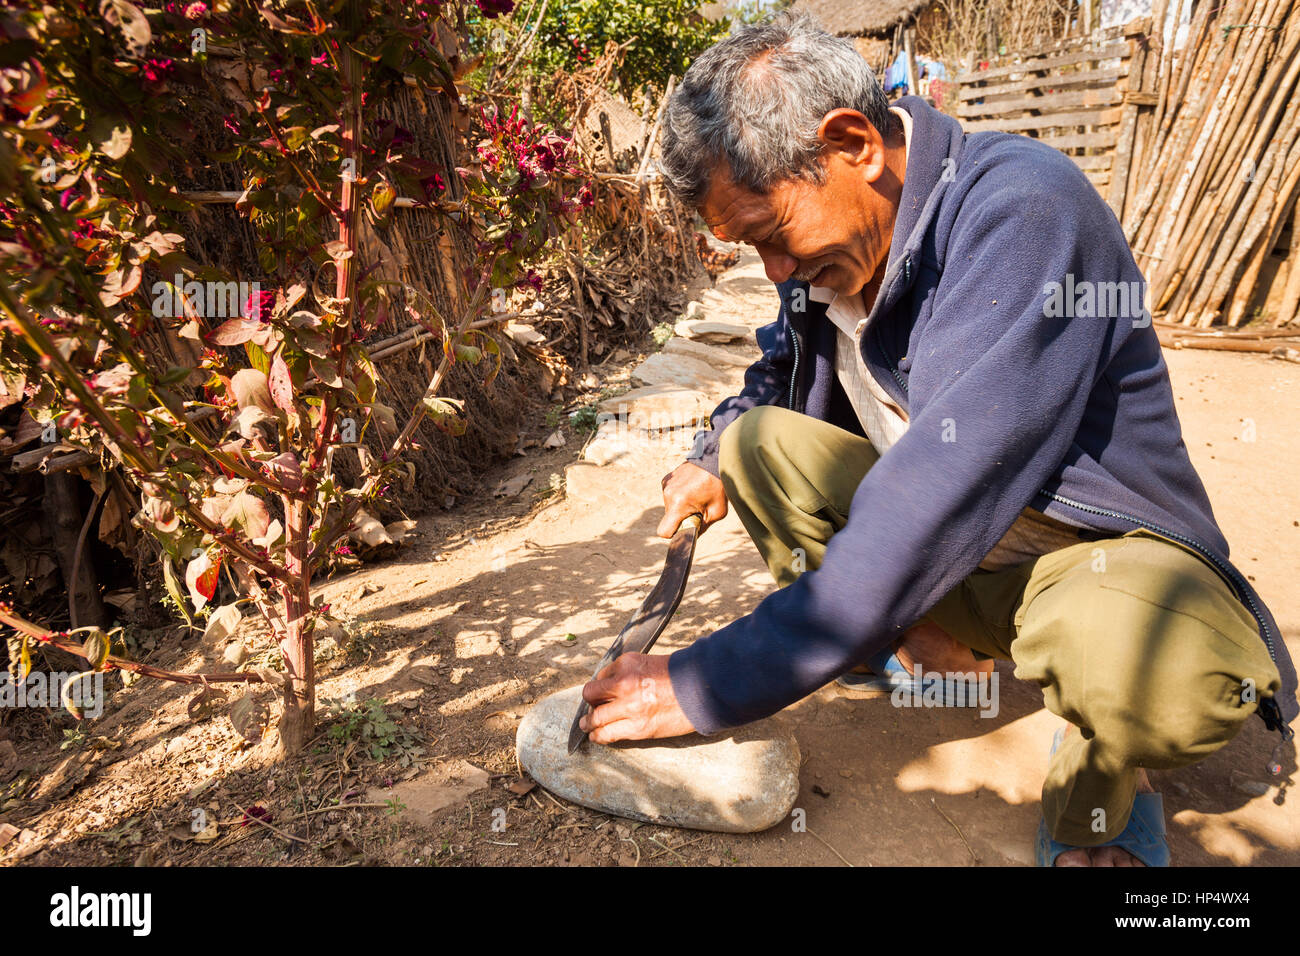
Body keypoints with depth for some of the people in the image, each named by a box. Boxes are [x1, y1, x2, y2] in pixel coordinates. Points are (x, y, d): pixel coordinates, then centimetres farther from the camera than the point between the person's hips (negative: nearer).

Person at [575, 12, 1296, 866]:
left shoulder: (1022, 211, -28)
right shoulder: (827, 238, -4)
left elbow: (929, 512, -36)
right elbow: (780, 373, 18)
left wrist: (708, 688, -33)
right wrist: (711, 461, -4)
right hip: (933, 516, 7)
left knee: (1165, 680, -38)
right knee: (757, 440, -7)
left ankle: (1097, 785, -2)